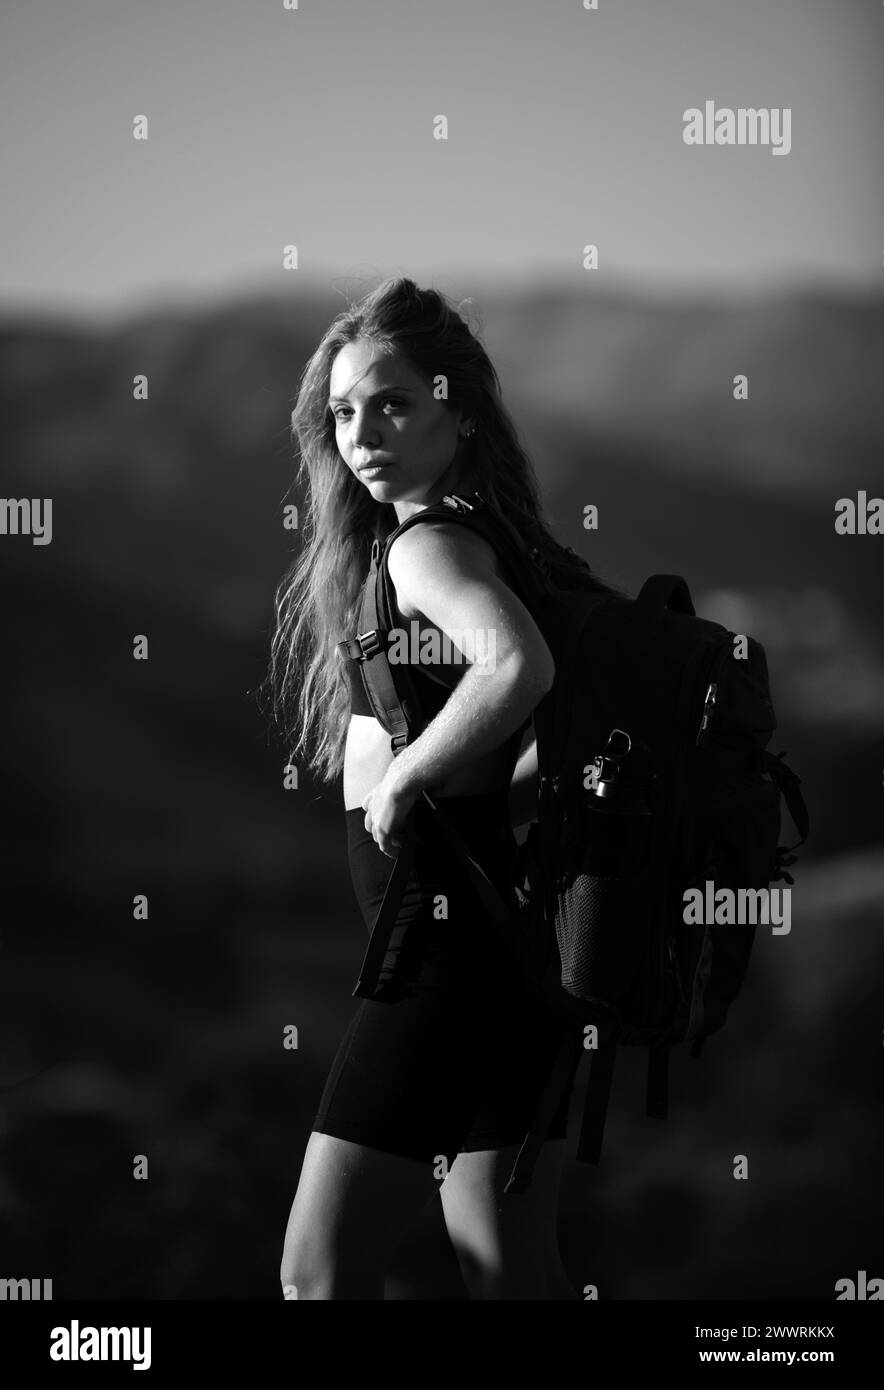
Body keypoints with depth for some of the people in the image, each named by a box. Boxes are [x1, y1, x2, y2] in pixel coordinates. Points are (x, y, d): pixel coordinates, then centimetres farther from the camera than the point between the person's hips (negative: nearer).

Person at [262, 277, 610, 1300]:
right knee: (515, 1278, 14)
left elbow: (519, 665, -34)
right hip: (516, 939, 10)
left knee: (319, 1276, -4)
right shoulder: (513, 548, 13)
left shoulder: (427, 545, -14)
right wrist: (488, 801, 10)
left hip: (446, 942, -10)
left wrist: (402, 785, -22)